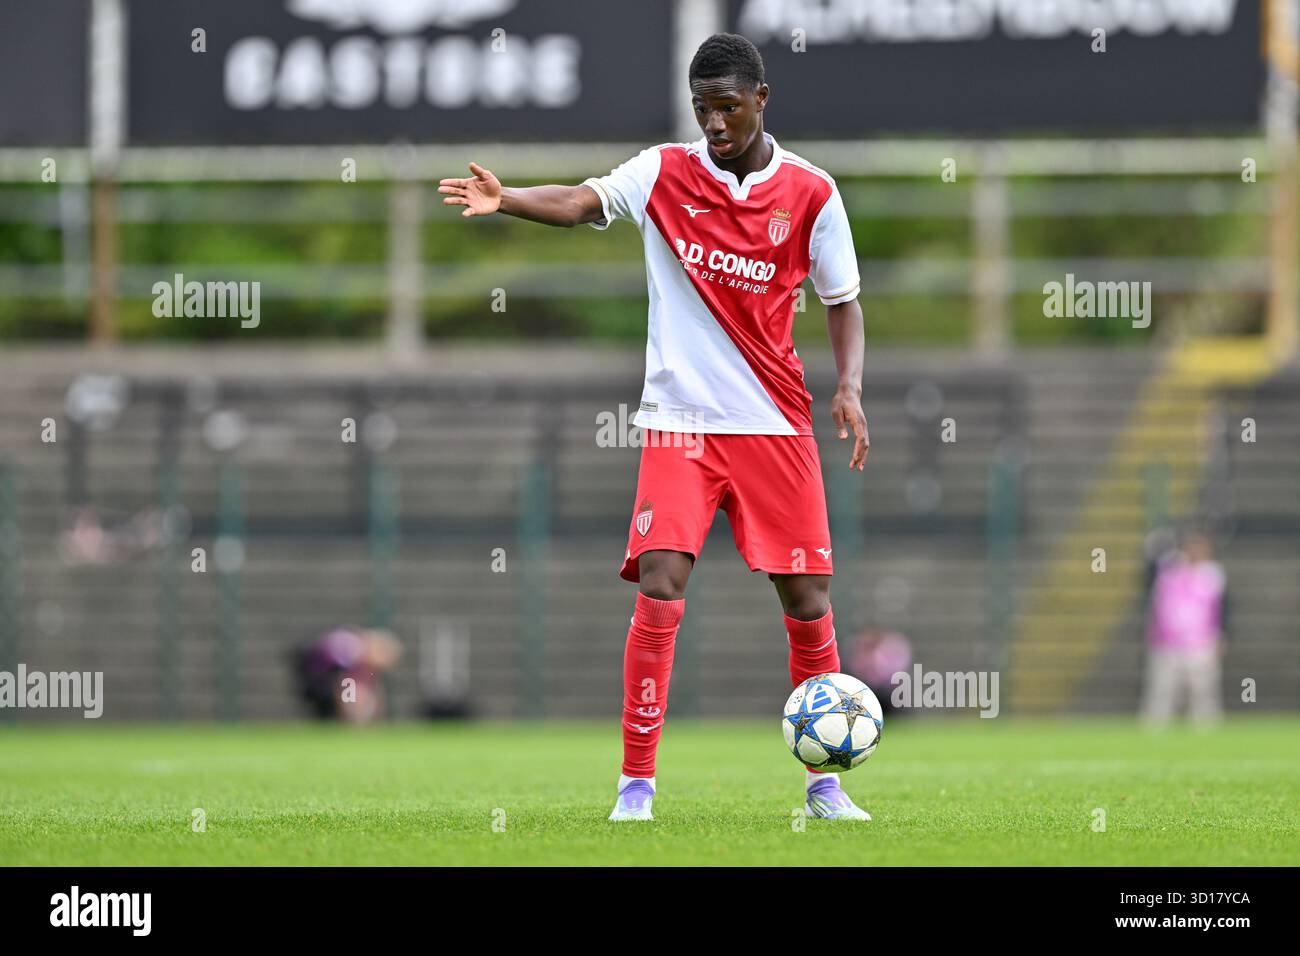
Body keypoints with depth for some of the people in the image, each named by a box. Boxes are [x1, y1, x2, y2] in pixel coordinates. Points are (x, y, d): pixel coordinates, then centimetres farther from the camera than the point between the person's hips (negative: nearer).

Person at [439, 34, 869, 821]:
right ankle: (636, 785, -7)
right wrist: (506, 199, -32)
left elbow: (842, 301, 6)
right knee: (660, 591, -14)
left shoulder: (810, 193, -1)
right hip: (679, 422, -1)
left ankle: (826, 785, 18)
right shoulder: (665, 173, 0)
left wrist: (850, 387, -10)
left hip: (775, 423, 1)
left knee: (808, 598, 2)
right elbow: (582, 203, -13)